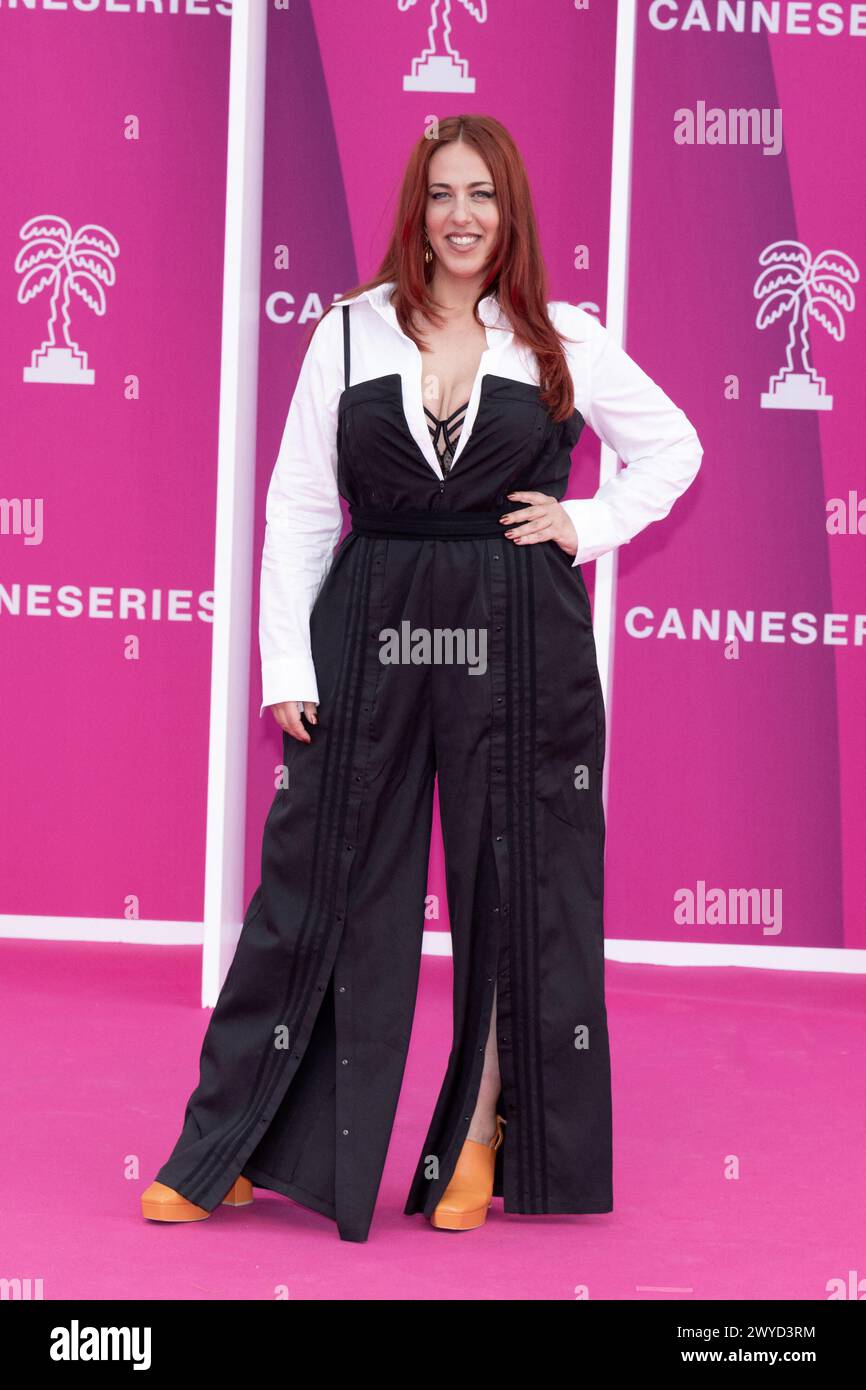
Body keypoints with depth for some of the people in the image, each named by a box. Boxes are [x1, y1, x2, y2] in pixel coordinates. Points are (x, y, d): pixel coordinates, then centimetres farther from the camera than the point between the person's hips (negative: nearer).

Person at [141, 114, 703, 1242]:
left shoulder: (564, 342, 4)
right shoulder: (352, 332, 4)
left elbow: (673, 447, 17)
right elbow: (299, 508, 4)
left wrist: (588, 525, 1)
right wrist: (288, 664, -2)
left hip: (522, 642, 0)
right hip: (371, 635, 0)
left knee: (516, 890, 6)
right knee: (324, 891, 3)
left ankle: (482, 1146, 21)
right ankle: (231, 1157, 11)